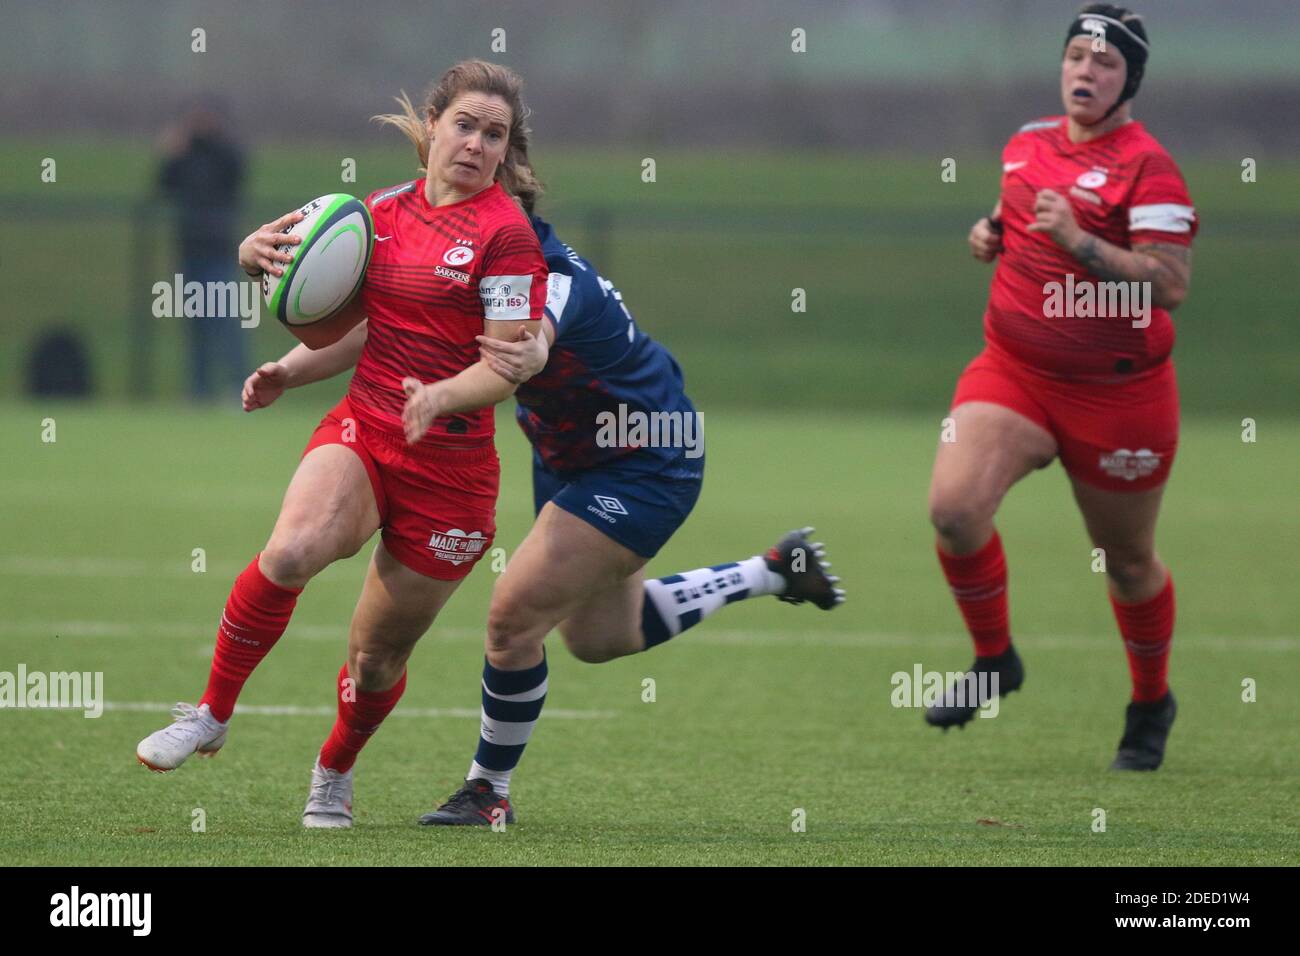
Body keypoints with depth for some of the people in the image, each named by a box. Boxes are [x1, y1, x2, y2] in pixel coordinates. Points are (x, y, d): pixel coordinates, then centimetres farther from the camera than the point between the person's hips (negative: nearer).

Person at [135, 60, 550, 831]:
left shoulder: (506, 232, -9)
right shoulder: (389, 209, 7)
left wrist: (441, 397, -32)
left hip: (451, 464, -3)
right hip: (361, 429, 3)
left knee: (378, 655, 7)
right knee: (291, 550, -30)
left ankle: (335, 773, 38)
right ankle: (212, 716, -12)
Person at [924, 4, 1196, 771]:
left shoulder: (1146, 165, -14)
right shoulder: (1027, 145, 7)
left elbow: (1172, 284, -23)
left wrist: (1078, 241, -29)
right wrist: (990, 235, 4)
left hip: (1118, 392, -5)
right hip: (1013, 373, 5)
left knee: (1128, 560, 9)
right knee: (954, 507, -18)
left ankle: (1152, 704, 34)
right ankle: (994, 657, 4)